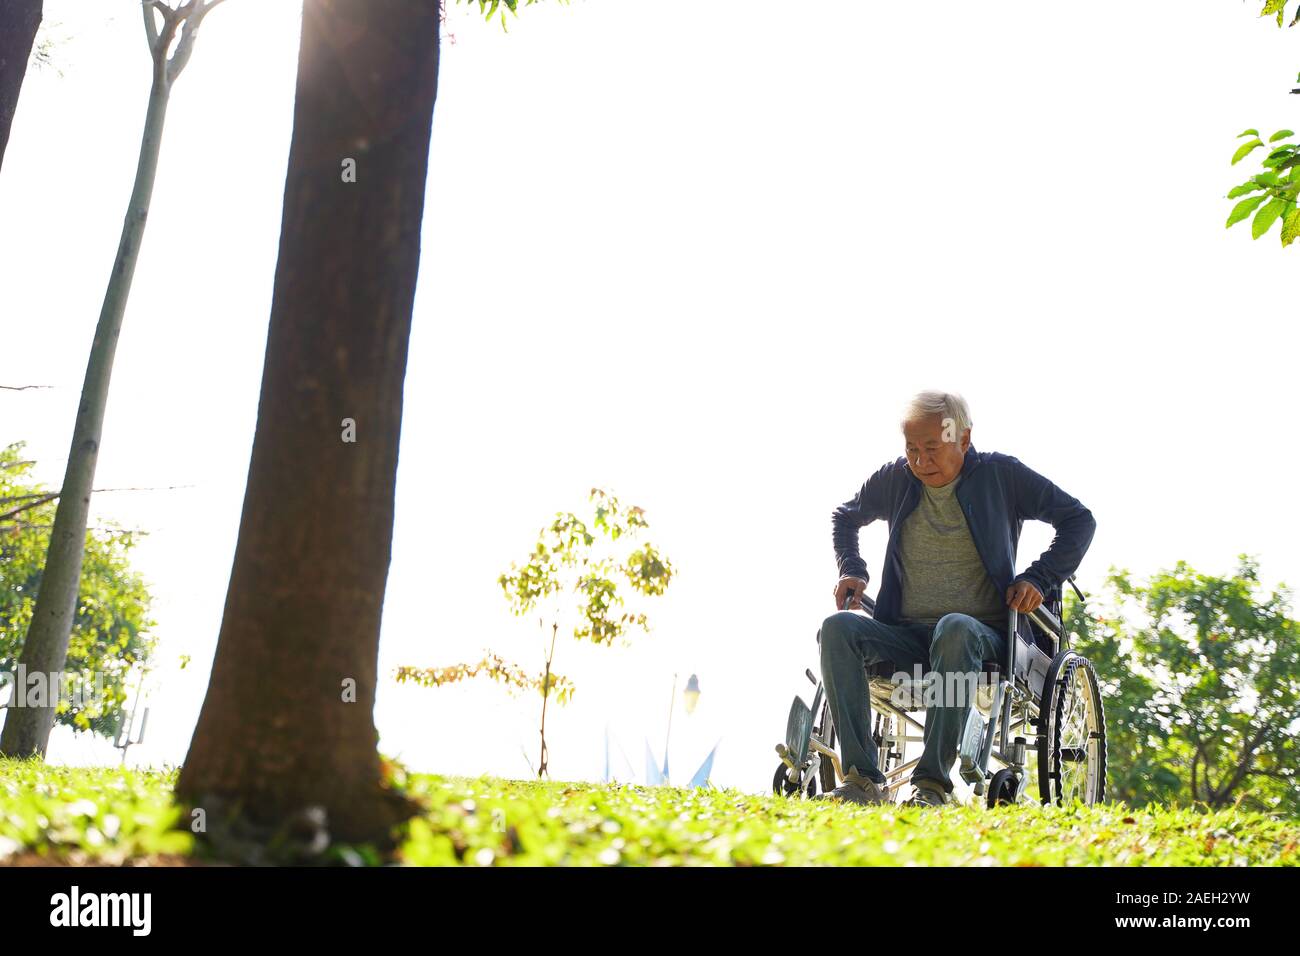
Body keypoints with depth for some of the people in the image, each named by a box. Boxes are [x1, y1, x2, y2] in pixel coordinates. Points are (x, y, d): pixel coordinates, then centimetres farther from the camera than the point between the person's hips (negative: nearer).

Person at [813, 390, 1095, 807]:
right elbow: (845, 517, 30)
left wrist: (1039, 578, -4)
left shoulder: (1001, 474, 2)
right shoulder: (896, 479, 10)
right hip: (905, 633, 4)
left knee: (955, 628, -40)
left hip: (984, 633, -3)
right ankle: (863, 780, -33)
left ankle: (933, 783, -39)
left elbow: (1079, 519, 8)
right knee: (838, 627, -27)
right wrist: (851, 570, 12)